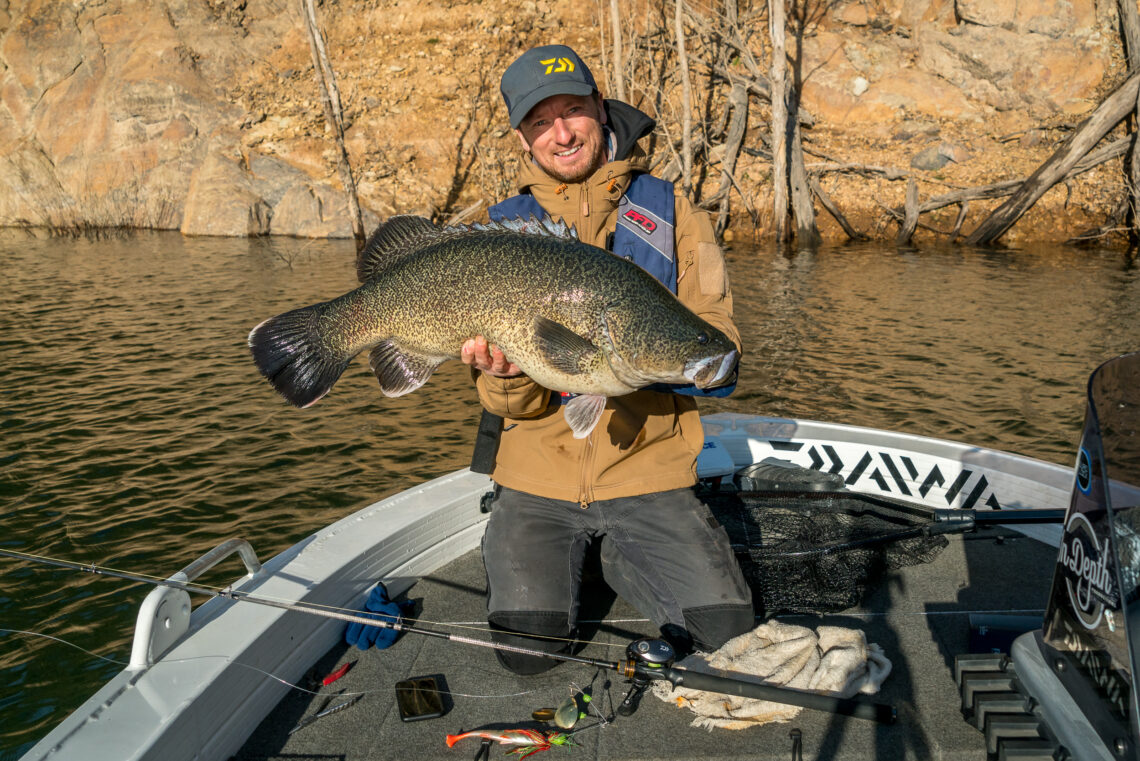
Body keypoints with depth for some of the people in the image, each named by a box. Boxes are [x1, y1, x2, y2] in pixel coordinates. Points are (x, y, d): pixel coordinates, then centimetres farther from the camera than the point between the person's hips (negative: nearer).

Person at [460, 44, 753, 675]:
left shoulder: (670, 212, 4)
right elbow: (515, 406, 1)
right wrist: (505, 378, -23)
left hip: (646, 469, 0)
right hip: (537, 476, 1)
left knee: (723, 633, -10)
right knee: (529, 648, -12)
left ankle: (618, 558, 18)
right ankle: (570, 558, 20)